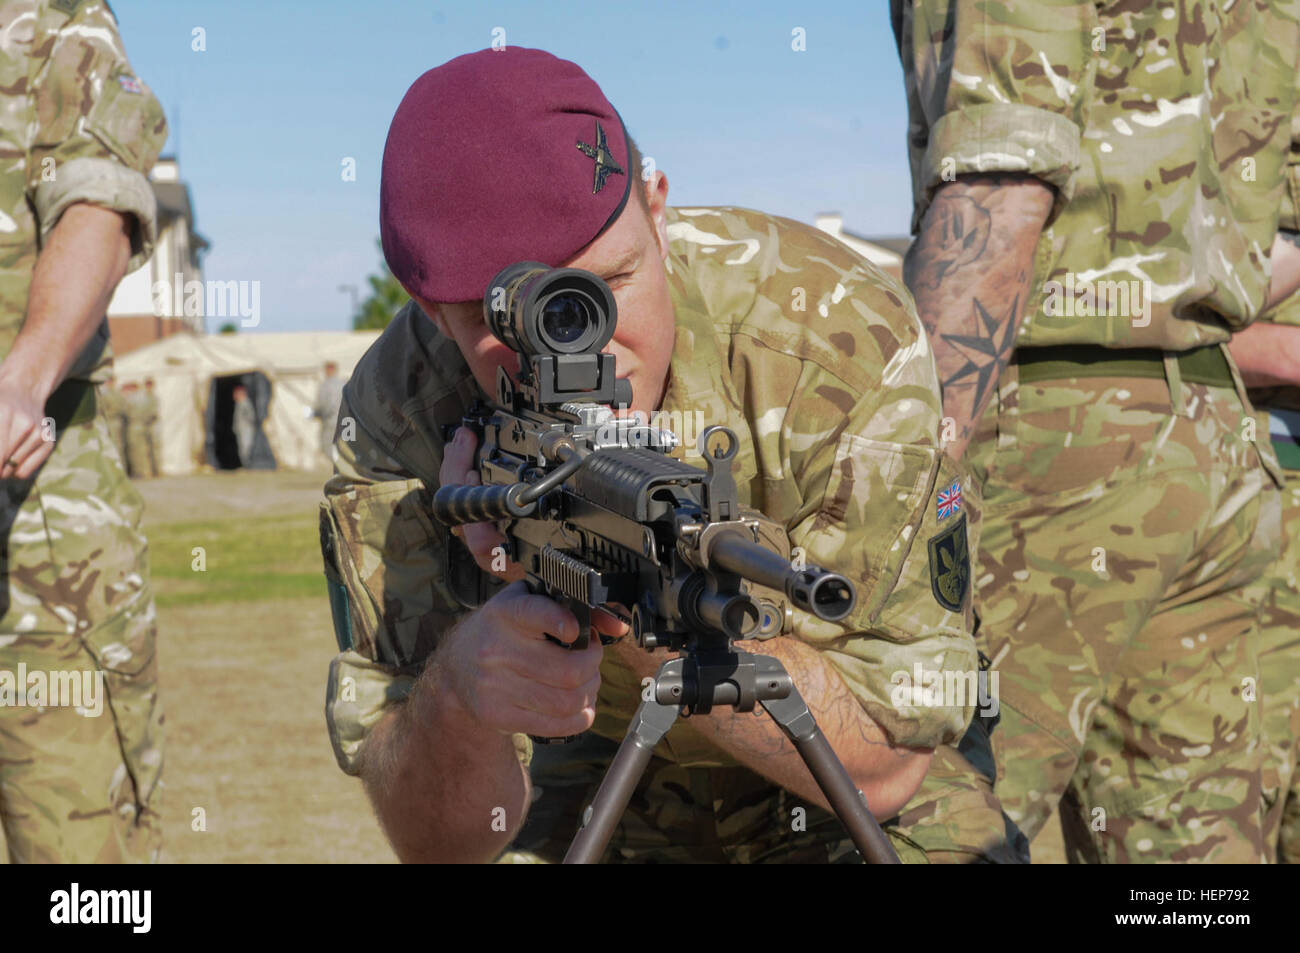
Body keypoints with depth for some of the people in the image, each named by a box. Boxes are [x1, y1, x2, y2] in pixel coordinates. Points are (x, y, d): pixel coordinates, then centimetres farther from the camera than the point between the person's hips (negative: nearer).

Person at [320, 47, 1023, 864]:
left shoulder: (842, 342, -31)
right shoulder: (399, 417, -23)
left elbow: (884, 761, -30)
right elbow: (435, 840, -22)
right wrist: (459, 686, -45)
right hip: (606, 765, 1)